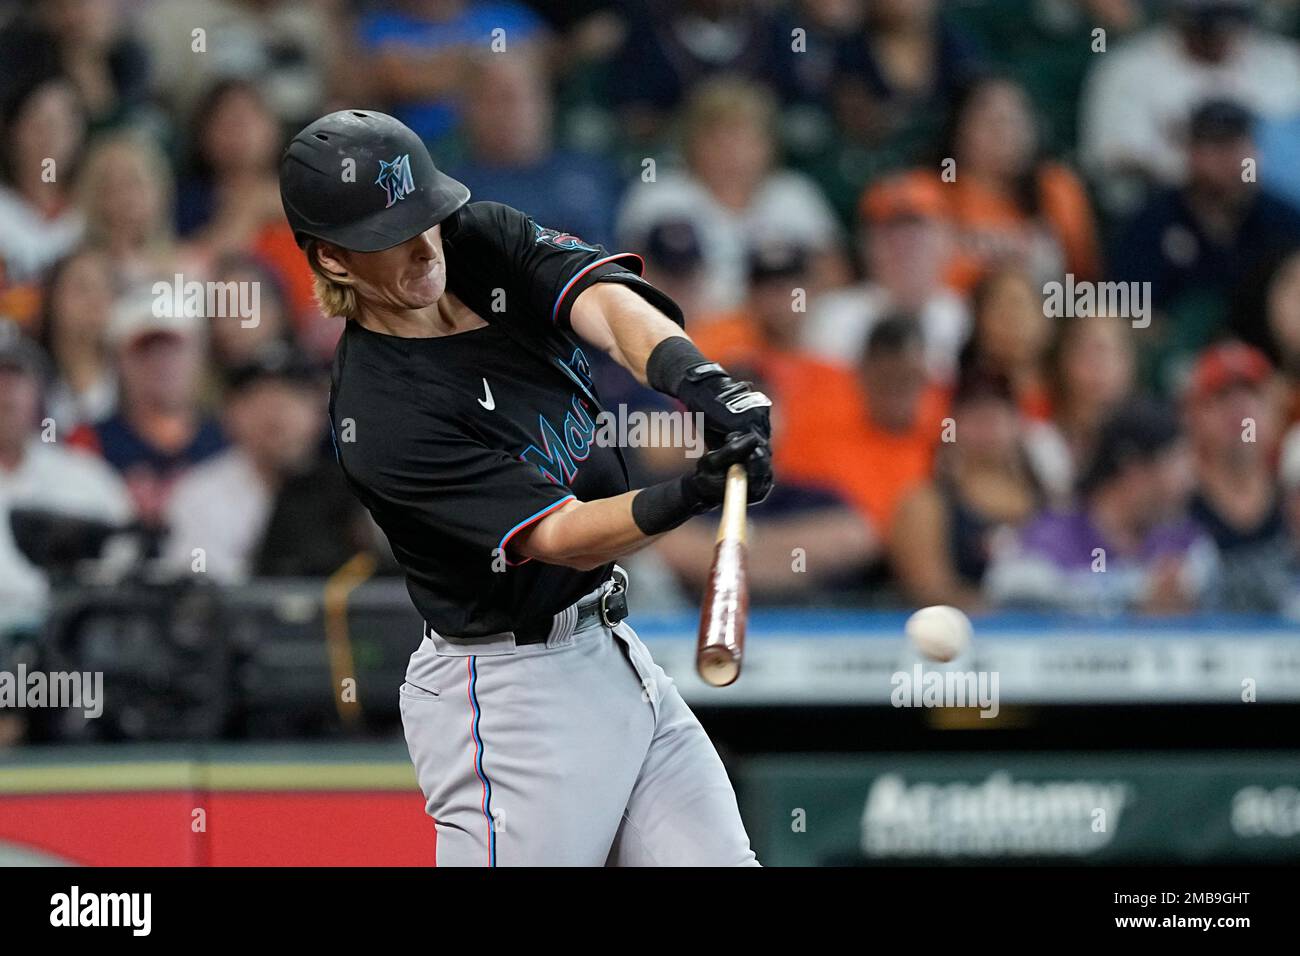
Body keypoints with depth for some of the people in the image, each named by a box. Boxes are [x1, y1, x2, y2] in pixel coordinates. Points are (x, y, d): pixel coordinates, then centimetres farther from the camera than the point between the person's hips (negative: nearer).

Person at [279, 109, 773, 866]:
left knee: (718, 859, 6)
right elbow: (562, 536, -26)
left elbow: (610, 306, -19)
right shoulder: (380, 415, -22)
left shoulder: (485, 243, -2)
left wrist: (697, 379, -41)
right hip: (510, 691, -8)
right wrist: (689, 496, -44)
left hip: (612, 653, 8)